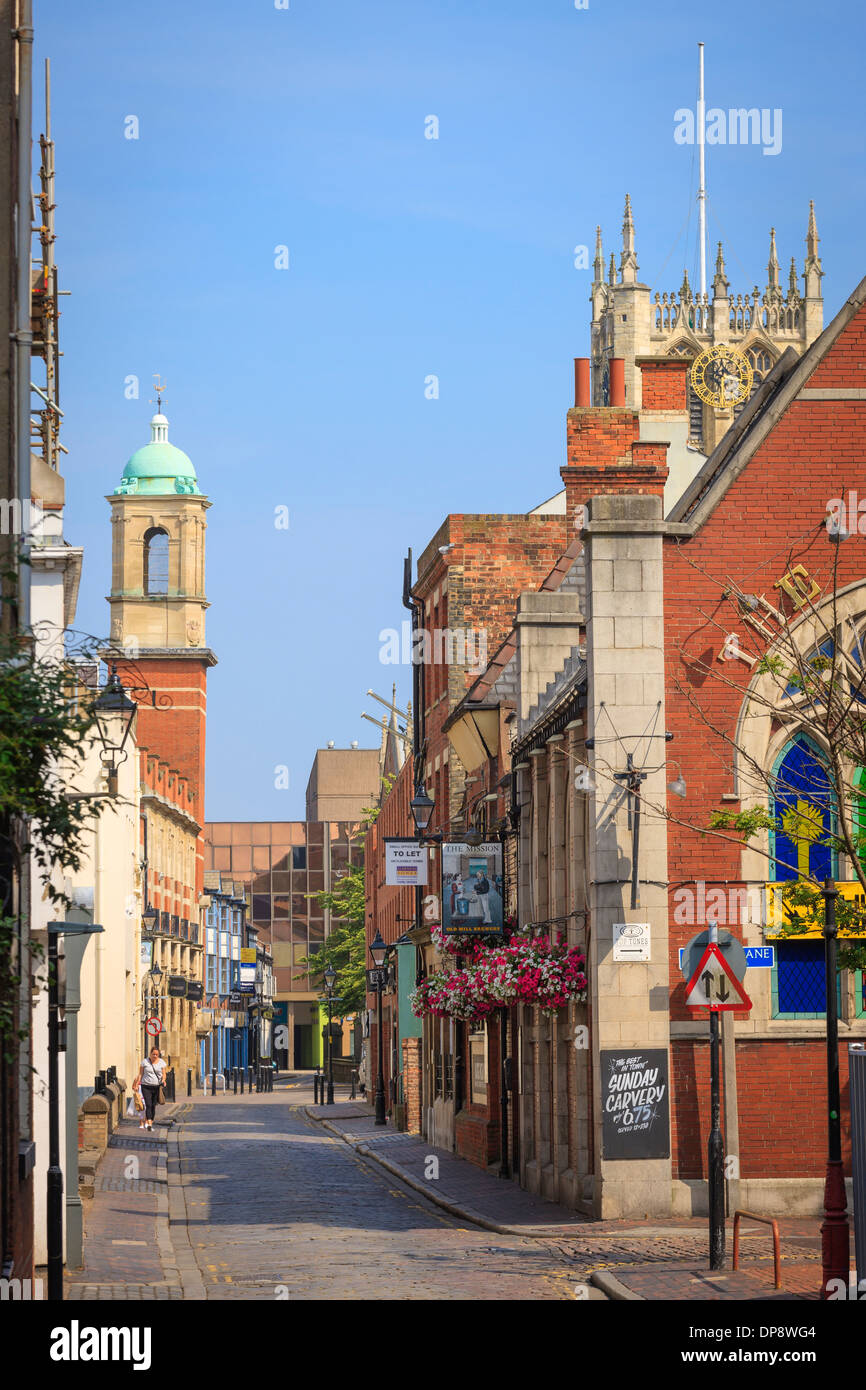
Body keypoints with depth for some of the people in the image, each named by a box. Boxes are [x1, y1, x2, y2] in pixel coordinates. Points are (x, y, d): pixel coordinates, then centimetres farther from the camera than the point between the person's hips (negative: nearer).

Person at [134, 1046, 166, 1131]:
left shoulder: (161, 1062, 5)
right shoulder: (145, 1062, 1)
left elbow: (163, 1074, 8)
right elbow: (140, 1074, 5)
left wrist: (163, 1080, -13)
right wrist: (136, 1084, -1)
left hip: (157, 1086, 2)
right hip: (146, 1086, -2)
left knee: (153, 1106, 5)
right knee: (148, 1105, -14)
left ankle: (150, 1123, 15)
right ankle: (149, 1124, -22)